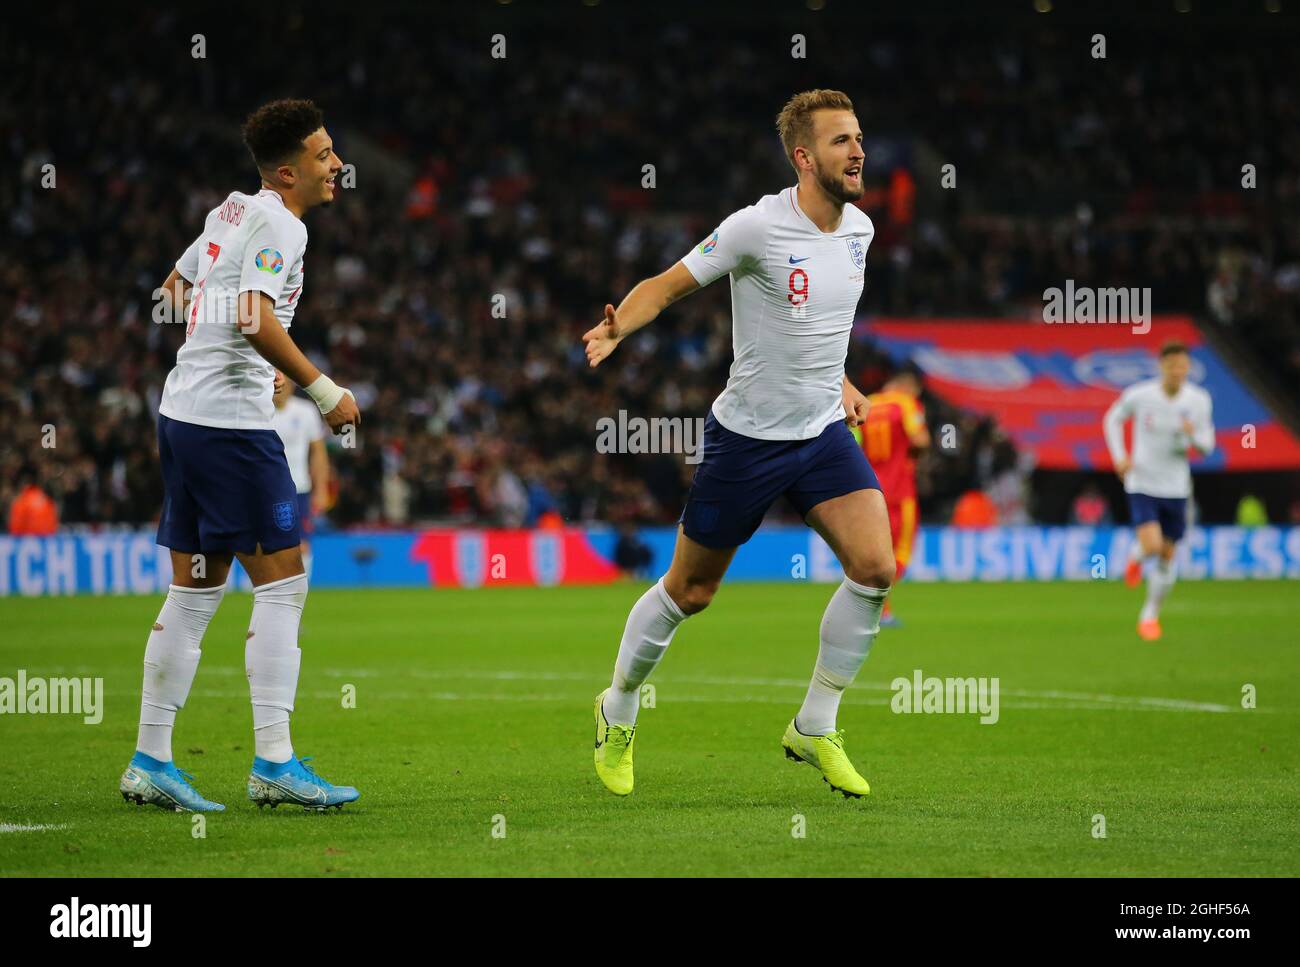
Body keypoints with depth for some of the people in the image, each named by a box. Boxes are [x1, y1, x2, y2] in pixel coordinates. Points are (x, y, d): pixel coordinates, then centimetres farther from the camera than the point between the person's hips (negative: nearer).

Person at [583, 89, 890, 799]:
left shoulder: (858, 228, 2)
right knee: (689, 592, 6)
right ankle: (618, 713, 32)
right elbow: (667, 285, -13)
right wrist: (617, 327, -30)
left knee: (874, 568, -14)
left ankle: (815, 729, 2)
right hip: (747, 438, -5)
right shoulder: (758, 227, -18)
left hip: (824, 432, 5)